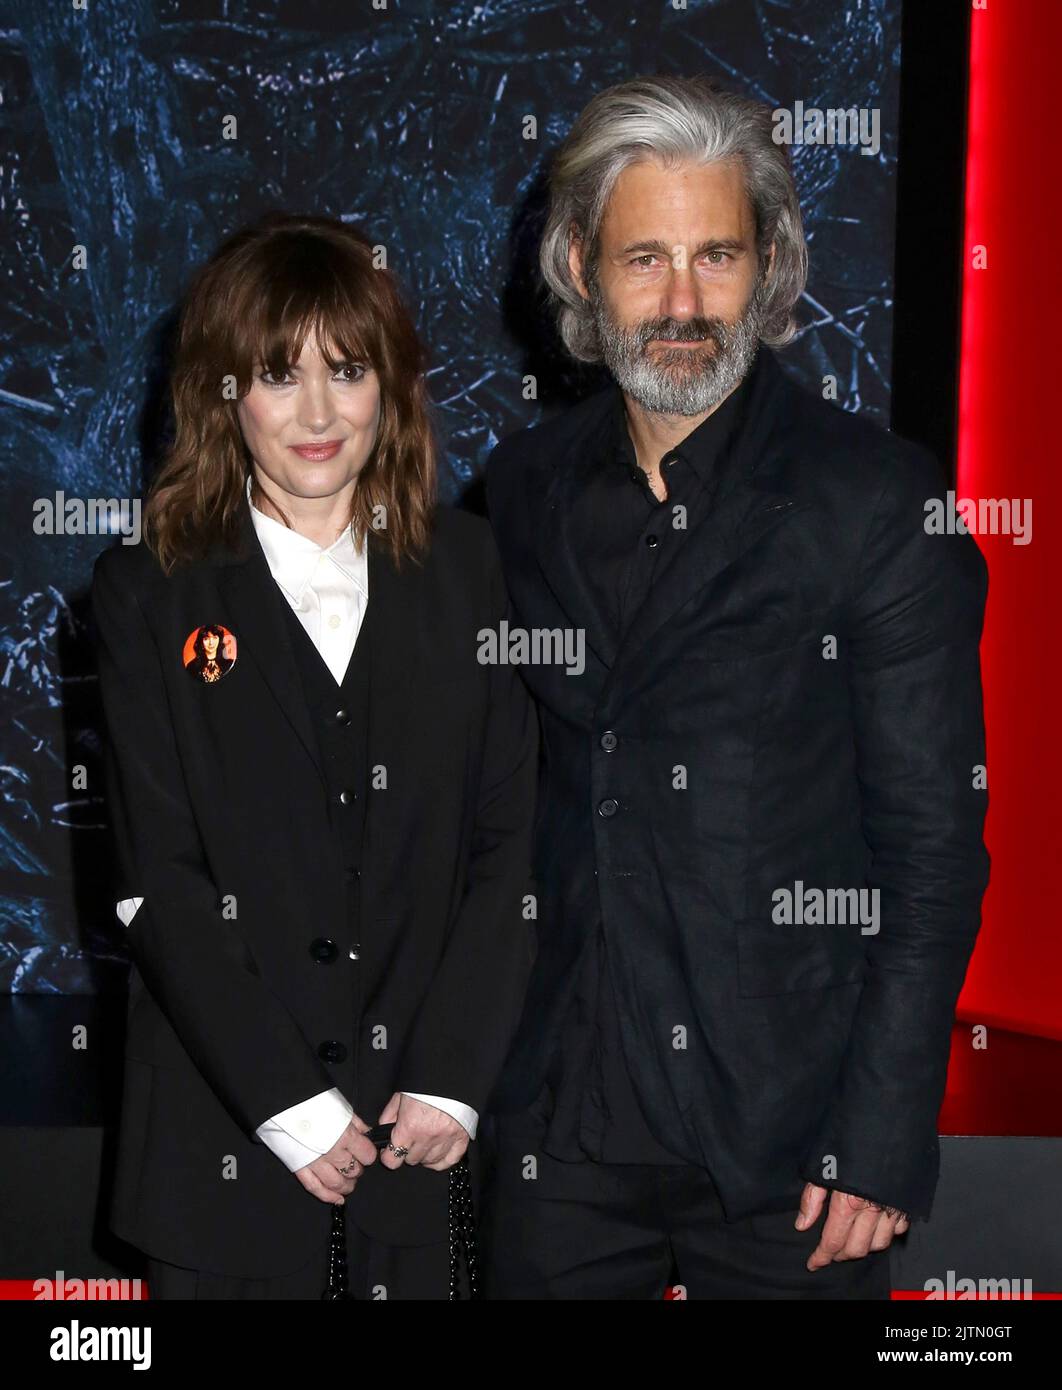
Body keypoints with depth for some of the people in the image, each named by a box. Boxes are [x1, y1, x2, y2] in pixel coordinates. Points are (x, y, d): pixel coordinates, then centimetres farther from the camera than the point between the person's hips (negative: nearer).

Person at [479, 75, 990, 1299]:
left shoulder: (879, 500, -9)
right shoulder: (522, 490, 4)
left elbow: (935, 842, -9)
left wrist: (883, 1144, -10)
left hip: (783, 1138, -3)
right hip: (557, 1124, 4)